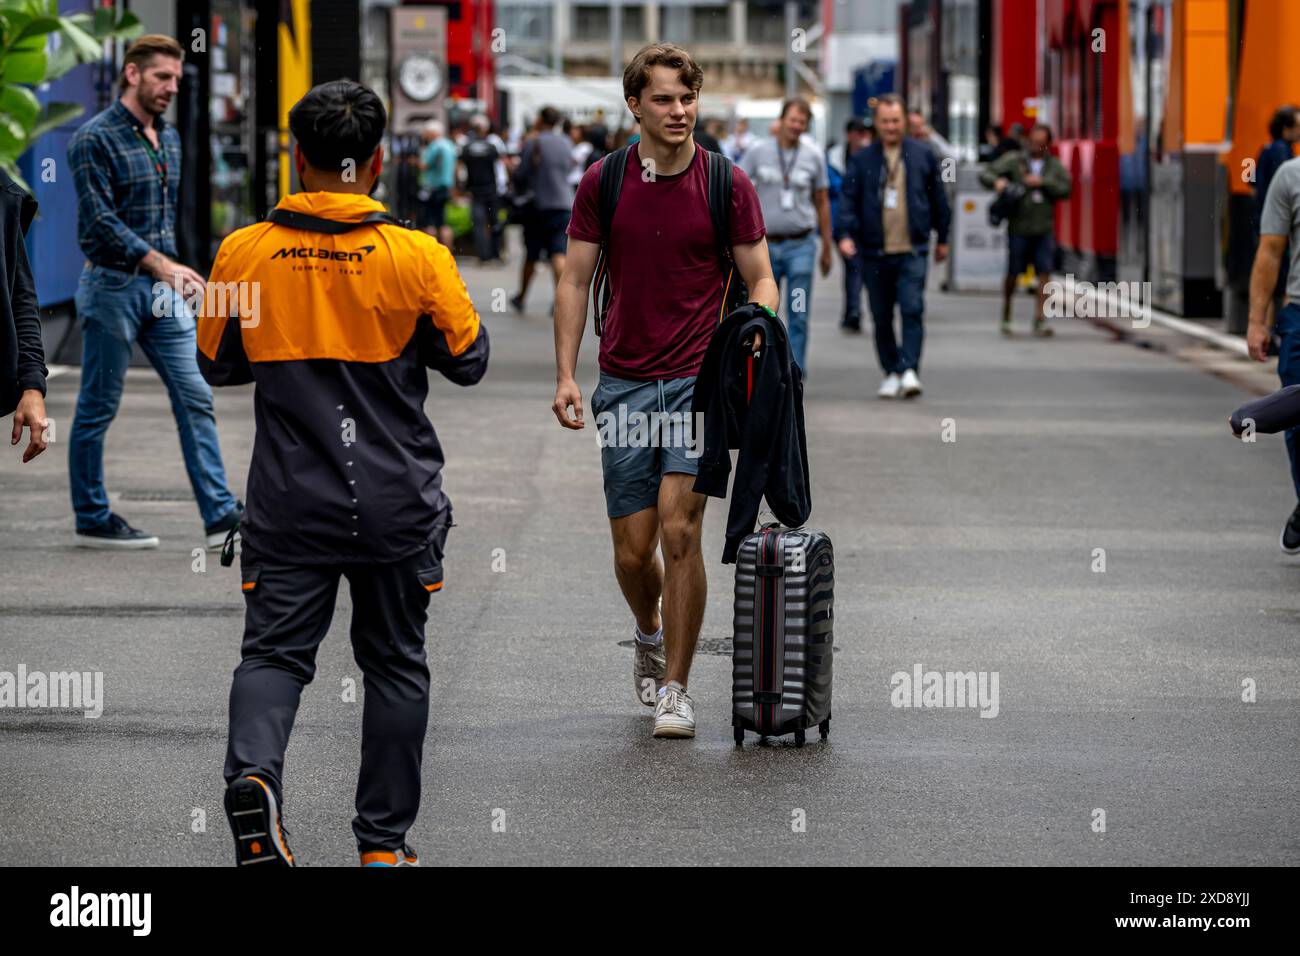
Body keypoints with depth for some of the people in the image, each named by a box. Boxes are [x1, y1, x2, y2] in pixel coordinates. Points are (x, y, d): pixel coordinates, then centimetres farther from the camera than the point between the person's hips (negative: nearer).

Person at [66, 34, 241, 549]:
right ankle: (92, 520, 12)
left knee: (194, 396, 0)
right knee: (98, 408, 3)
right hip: (112, 288, -7)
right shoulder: (94, 139, -12)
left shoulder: (169, 138, 12)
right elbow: (100, 221, -20)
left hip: (162, 291, 7)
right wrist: (161, 264, -27)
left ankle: (221, 516, -1)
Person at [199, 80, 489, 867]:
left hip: (290, 502, 0)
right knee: (396, 664, 13)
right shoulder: (418, 257, -10)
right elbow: (468, 360, 2)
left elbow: (218, 365, 8)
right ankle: (384, 842, 18)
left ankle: (254, 772, -27)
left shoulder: (244, 253, -5)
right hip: (398, 502, 0)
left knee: (275, 652, 3)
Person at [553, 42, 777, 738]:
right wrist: (565, 375, -3)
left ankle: (675, 690, -4)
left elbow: (760, 278, 3)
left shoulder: (727, 184, -3)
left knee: (679, 531, -14)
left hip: (699, 380, -2)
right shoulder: (603, 183, 2)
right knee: (632, 550, 5)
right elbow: (575, 280, 6)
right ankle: (650, 636, 38)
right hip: (624, 383, 2)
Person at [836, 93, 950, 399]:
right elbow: (848, 200, 2)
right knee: (881, 317, 6)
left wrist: (942, 238, 18)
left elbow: (938, 199, 15)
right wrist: (845, 234, -14)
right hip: (874, 253, 1)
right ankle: (891, 373, 17)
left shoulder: (922, 156, 8)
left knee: (913, 310, -14)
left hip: (912, 251, -1)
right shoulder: (861, 160, 6)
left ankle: (910, 370, -16)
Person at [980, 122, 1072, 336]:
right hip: (1019, 228, -2)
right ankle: (1006, 317, 20)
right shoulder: (1014, 160, 4)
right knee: (1013, 273, 4)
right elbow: (985, 174, 1)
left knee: (1044, 272, -7)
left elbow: (1065, 189, 1)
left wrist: (1043, 182, -10)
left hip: (1043, 230, 2)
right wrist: (997, 181, -20)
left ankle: (1040, 318, -5)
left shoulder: (1055, 166, 11)